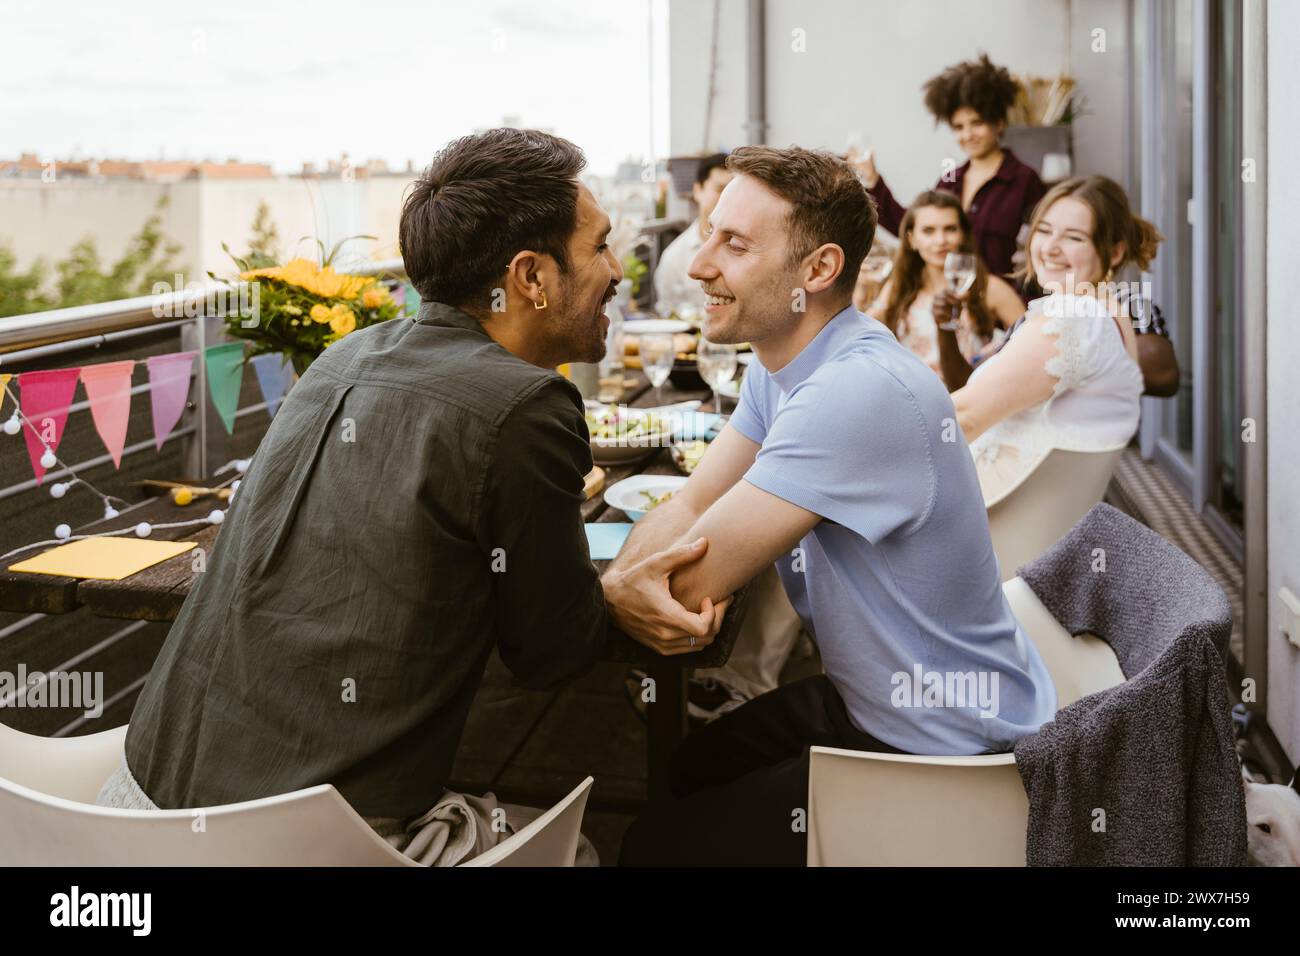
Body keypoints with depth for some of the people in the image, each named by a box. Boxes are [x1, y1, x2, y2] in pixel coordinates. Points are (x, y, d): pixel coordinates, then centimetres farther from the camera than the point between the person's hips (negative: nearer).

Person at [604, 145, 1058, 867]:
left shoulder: (861, 392, -32)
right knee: (683, 773, 22)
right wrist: (623, 577, -23)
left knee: (660, 845, -5)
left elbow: (695, 582, -29)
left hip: (947, 749, -9)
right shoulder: (779, 365, 1)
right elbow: (689, 506, -2)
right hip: (867, 698, 9)